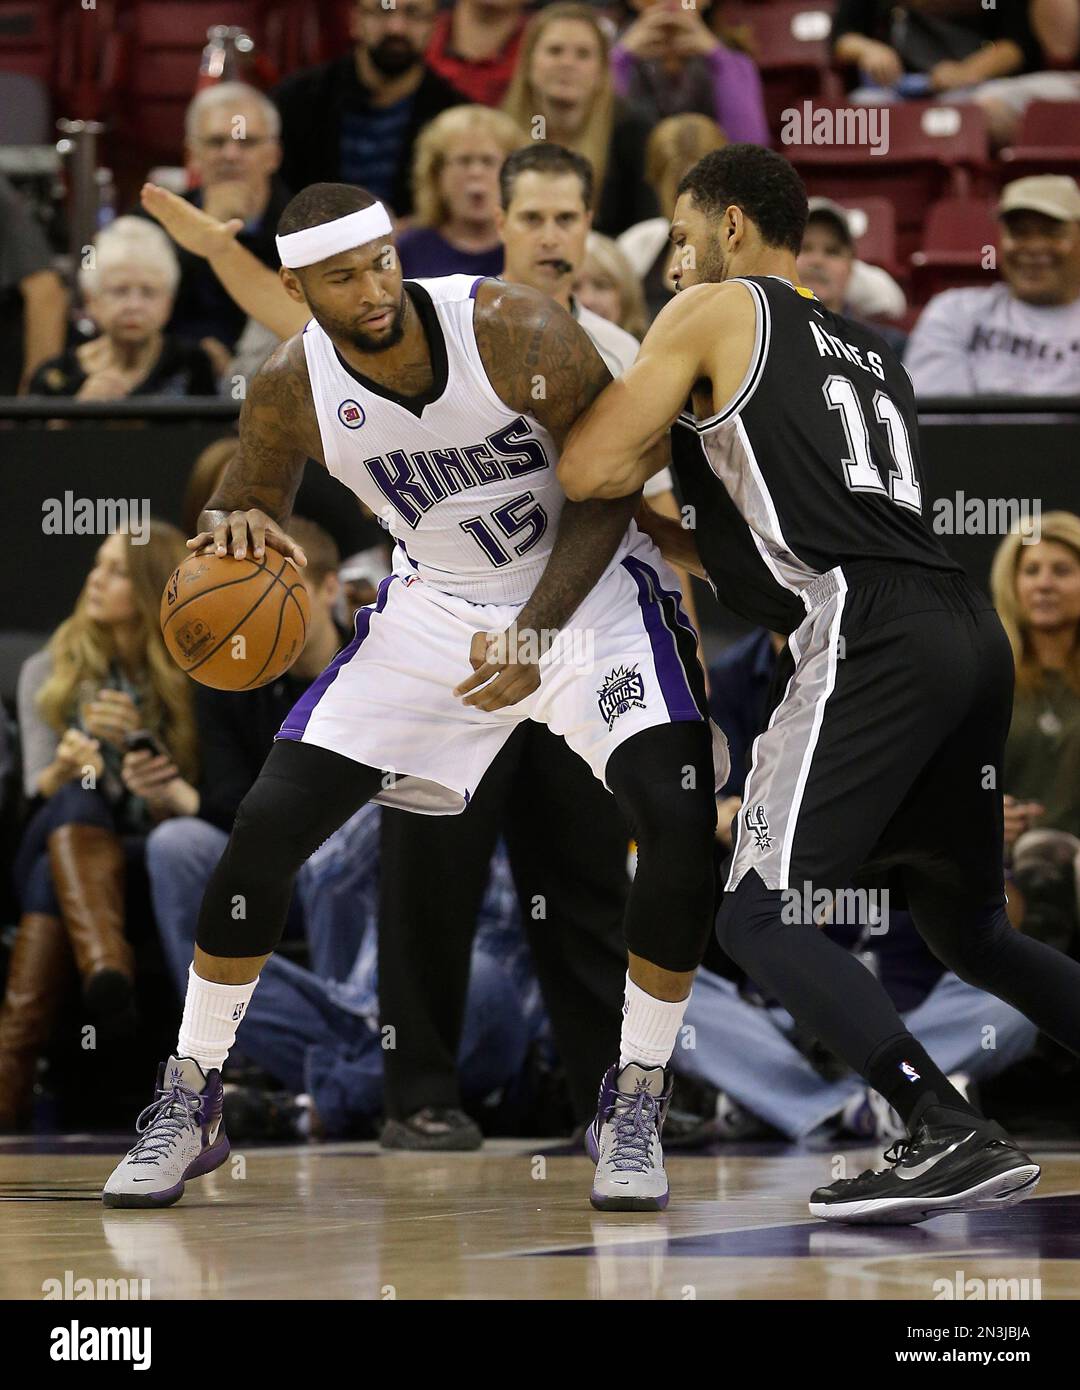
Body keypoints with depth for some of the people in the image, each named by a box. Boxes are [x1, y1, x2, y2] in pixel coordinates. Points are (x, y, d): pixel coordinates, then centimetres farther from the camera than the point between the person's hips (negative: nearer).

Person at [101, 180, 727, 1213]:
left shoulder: (513, 331, -26)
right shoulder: (290, 391, -15)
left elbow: (610, 488, -17)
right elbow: (244, 505, 4)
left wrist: (534, 632, -27)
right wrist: (232, 532, -22)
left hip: (586, 586, -3)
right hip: (434, 605, 3)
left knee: (681, 818, -24)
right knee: (267, 823, -7)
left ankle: (635, 1102, -6)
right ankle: (187, 1105, 9)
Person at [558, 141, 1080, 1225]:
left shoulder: (715, 312, 7)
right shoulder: (868, 354, 29)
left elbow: (584, 473, 3)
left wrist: (655, 428, 23)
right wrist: (677, 539, 39)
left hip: (873, 645, -8)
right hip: (969, 635, 8)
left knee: (757, 915, -6)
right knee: (967, 929, 21)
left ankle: (955, 1140, -18)